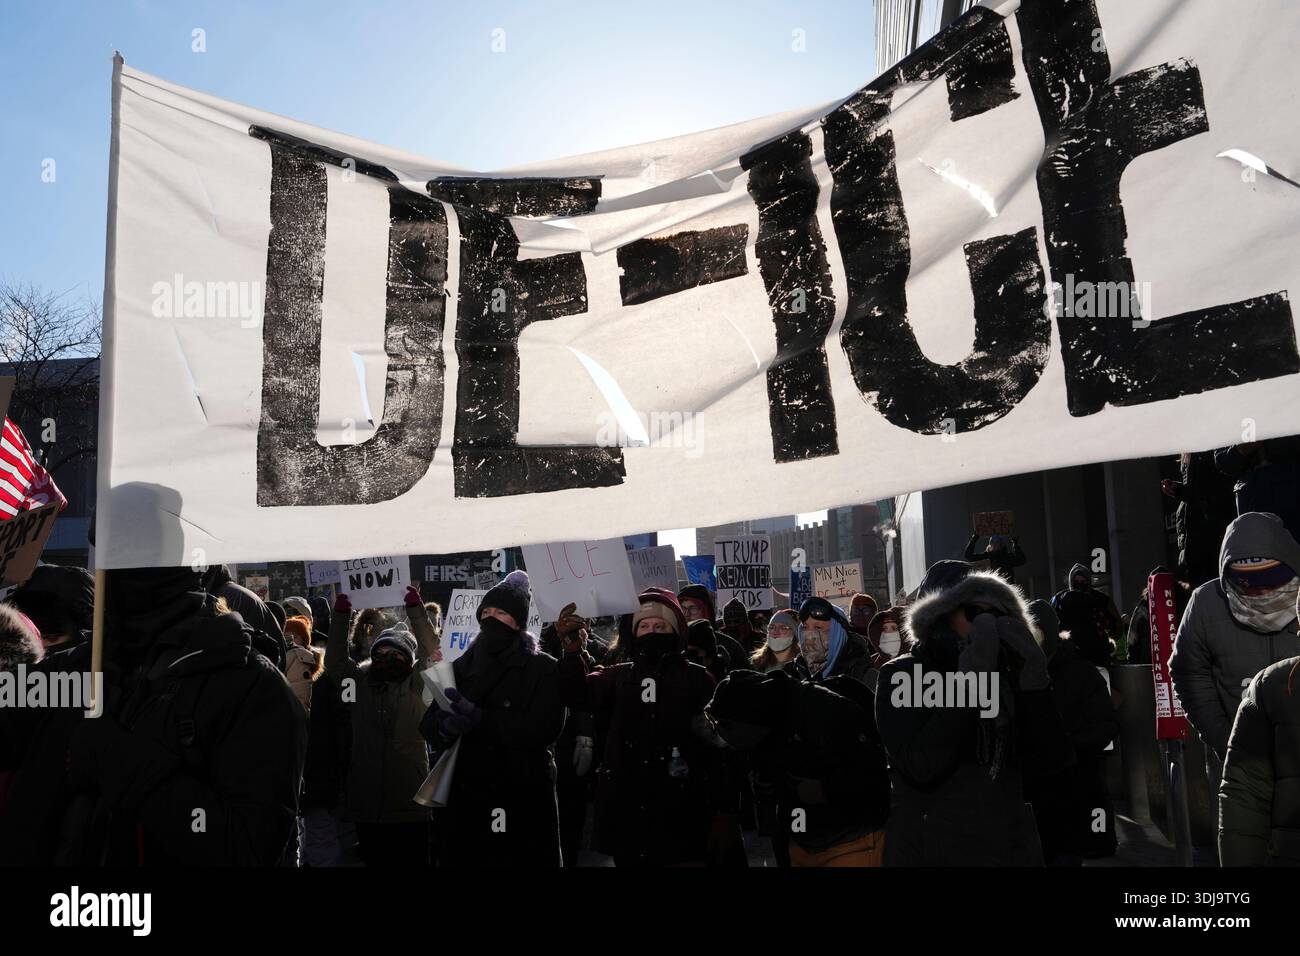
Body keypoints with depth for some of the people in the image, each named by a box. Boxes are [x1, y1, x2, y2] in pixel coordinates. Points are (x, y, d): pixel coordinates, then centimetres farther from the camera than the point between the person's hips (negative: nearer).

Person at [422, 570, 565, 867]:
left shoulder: (543, 669, -3)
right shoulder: (461, 666, 9)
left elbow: (544, 728, -17)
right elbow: (429, 725, 0)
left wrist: (480, 720, -24)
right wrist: (447, 727, -24)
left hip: (524, 801, -3)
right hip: (464, 798, 3)